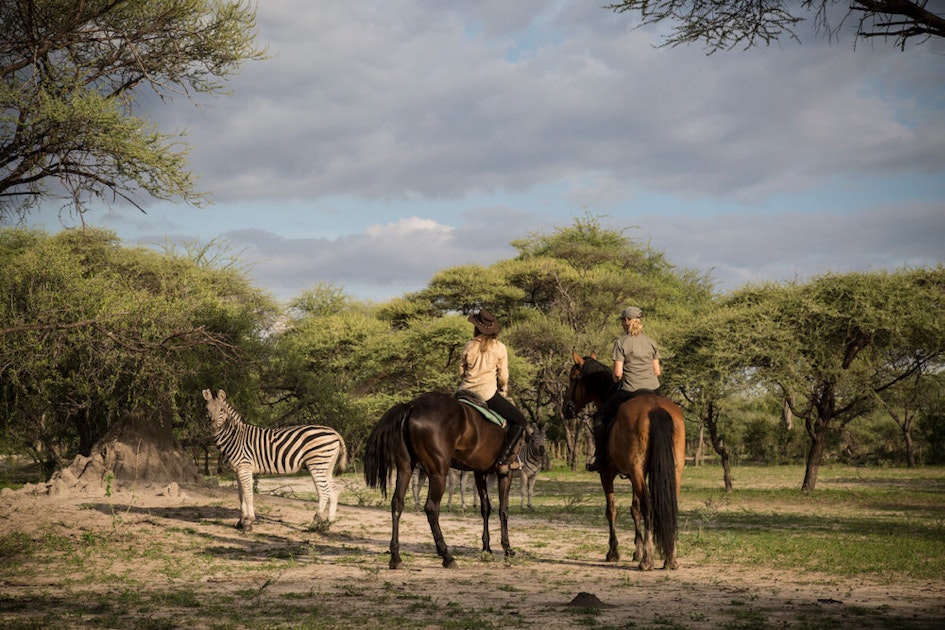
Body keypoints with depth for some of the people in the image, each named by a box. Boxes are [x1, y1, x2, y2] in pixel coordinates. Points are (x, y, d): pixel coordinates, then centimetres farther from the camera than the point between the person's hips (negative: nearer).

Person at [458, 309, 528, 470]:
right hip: (488, 393, -4)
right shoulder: (500, 348, -3)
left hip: (467, 391, 4)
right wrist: (504, 390, 20)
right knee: (520, 422, 2)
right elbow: (503, 376, 1)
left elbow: (461, 370, 12)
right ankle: (503, 457, -12)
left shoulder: (470, 345, 4)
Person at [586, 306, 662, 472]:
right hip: (653, 390, 5)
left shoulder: (621, 343, -7)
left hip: (629, 390, -5)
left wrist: (616, 383, 9)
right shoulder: (651, 342, 8)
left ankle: (600, 458, 7)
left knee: (600, 416, 12)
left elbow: (618, 373, -11)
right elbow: (657, 371, 8)